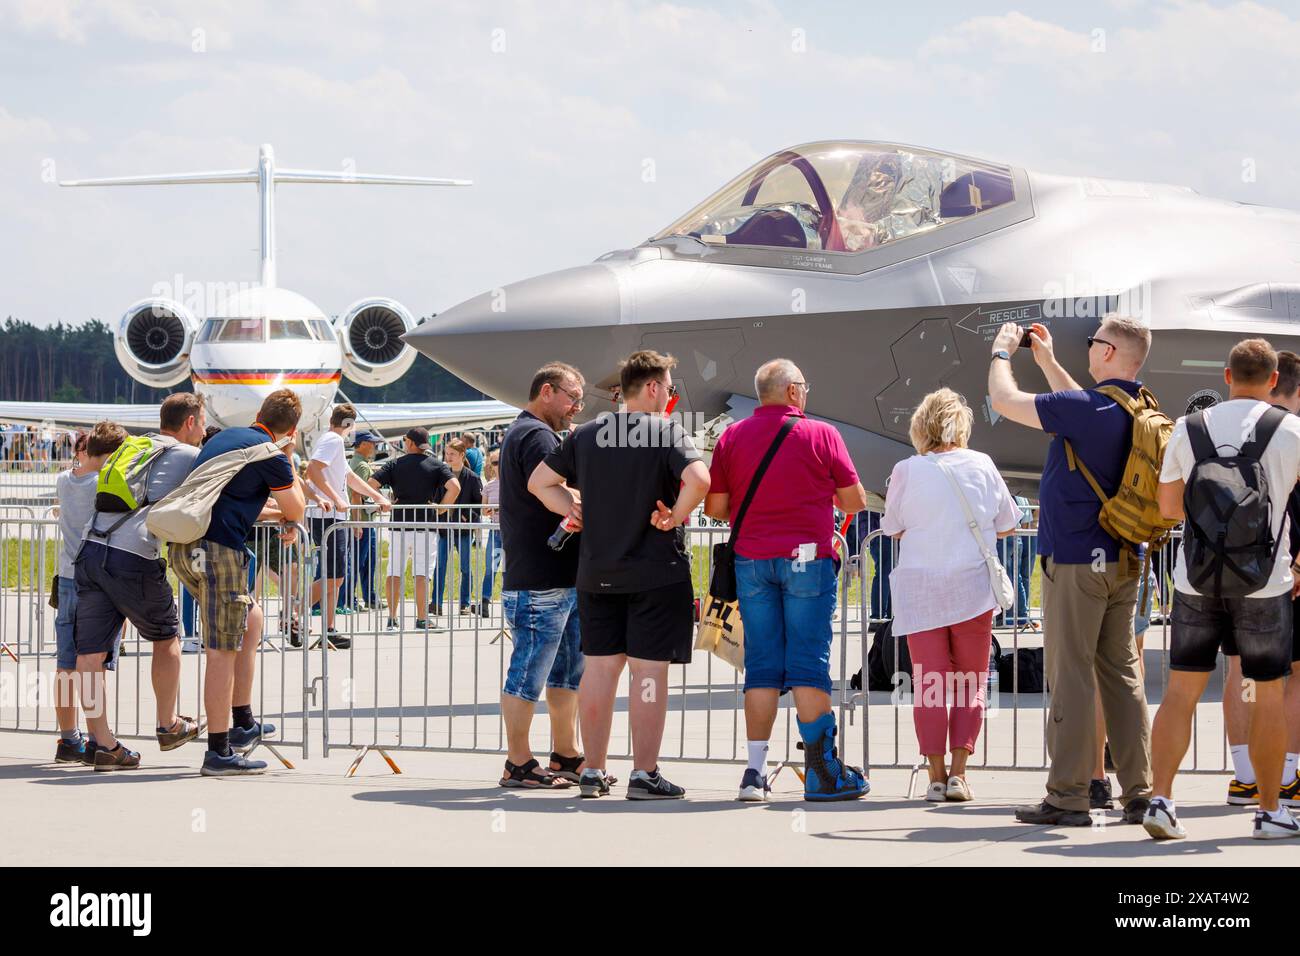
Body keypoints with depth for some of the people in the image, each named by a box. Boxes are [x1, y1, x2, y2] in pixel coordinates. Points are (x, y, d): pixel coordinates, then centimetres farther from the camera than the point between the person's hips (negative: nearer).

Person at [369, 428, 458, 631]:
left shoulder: (395, 464, 5)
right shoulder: (436, 465, 3)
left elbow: (371, 483, -5)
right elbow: (454, 487, -12)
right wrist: (441, 507, -1)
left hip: (399, 523, 1)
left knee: (395, 573, 8)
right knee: (421, 574, 0)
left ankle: (392, 619, 7)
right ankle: (421, 620, -2)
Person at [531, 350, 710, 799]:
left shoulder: (586, 434, 8)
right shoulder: (668, 432, -8)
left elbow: (539, 482, 11)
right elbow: (698, 479, -26)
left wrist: (581, 513, 8)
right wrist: (675, 517, -12)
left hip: (597, 572, 5)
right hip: (656, 571, -5)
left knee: (599, 666, 9)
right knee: (649, 669, -1)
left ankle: (593, 771, 13)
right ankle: (644, 774, -1)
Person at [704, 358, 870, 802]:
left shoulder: (731, 438, 7)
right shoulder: (821, 435, -1)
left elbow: (714, 507, 6)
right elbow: (855, 501, 3)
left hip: (751, 561, 3)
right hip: (807, 557, -3)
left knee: (761, 665, 6)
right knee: (809, 665, -2)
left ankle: (755, 770, 2)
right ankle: (821, 770, -3)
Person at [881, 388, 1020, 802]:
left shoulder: (907, 471, -6)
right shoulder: (981, 466, -2)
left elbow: (894, 529, 6)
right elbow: (1007, 525, 8)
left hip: (920, 590, -1)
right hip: (972, 588, 1)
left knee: (929, 685, 3)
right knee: (970, 684, 8)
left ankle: (936, 775, 2)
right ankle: (958, 772, -1)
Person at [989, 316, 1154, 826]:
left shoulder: (1085, 407, -18)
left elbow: (1004, 400, -9)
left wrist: (1002, 351, 10)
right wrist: (1046, 360, 36)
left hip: (1076, 561, -8)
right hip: (1124, 561, 8)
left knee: (1071, 676, -5)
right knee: (1121, 674, 9)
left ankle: (1069, 796, -4)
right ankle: (1138, 791, 8)